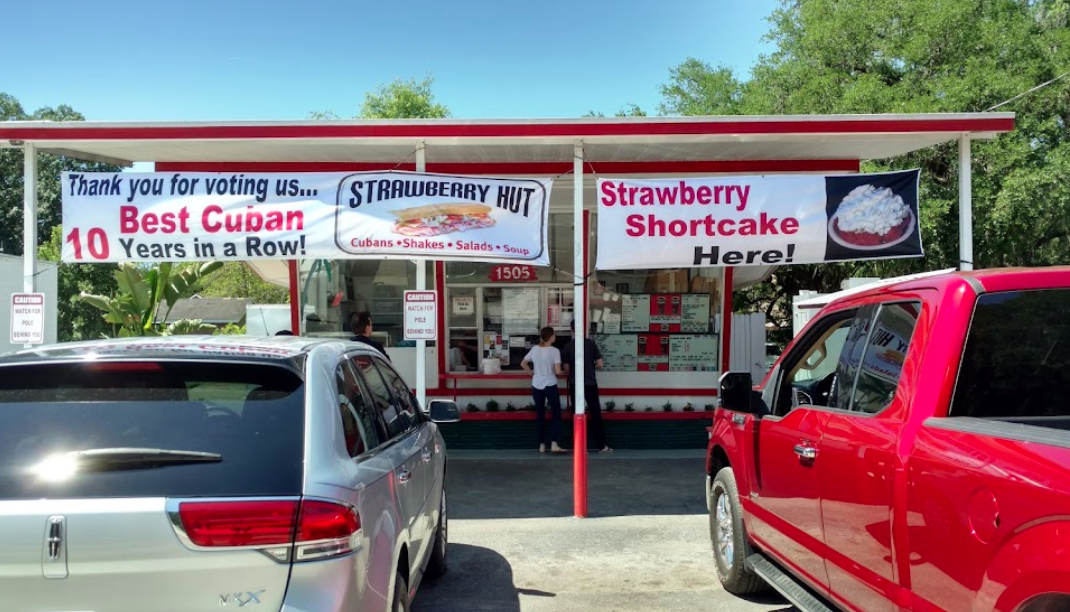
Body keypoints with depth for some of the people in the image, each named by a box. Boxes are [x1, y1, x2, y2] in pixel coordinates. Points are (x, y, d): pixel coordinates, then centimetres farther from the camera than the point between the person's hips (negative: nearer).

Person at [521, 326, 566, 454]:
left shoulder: (534, 349, 2)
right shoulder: (554, 351, -12)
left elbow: (523, 364, 9)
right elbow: (558, 372, -17)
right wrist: (561, 372, 4)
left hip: (536, 386, 5)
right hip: (550, 385, -4)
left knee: (540, 415, 12)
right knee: (556, 414, 5)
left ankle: (542, 445, 15)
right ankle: (554, 444, -5)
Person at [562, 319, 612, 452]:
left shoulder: (568, 346, -4)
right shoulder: (591, 343, -5)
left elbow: (566, 369, -1)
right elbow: (600, 365, -4)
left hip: (574, 385, 0)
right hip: (590, 384, 0)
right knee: (596, 414, 7)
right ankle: (602, 445, 9)